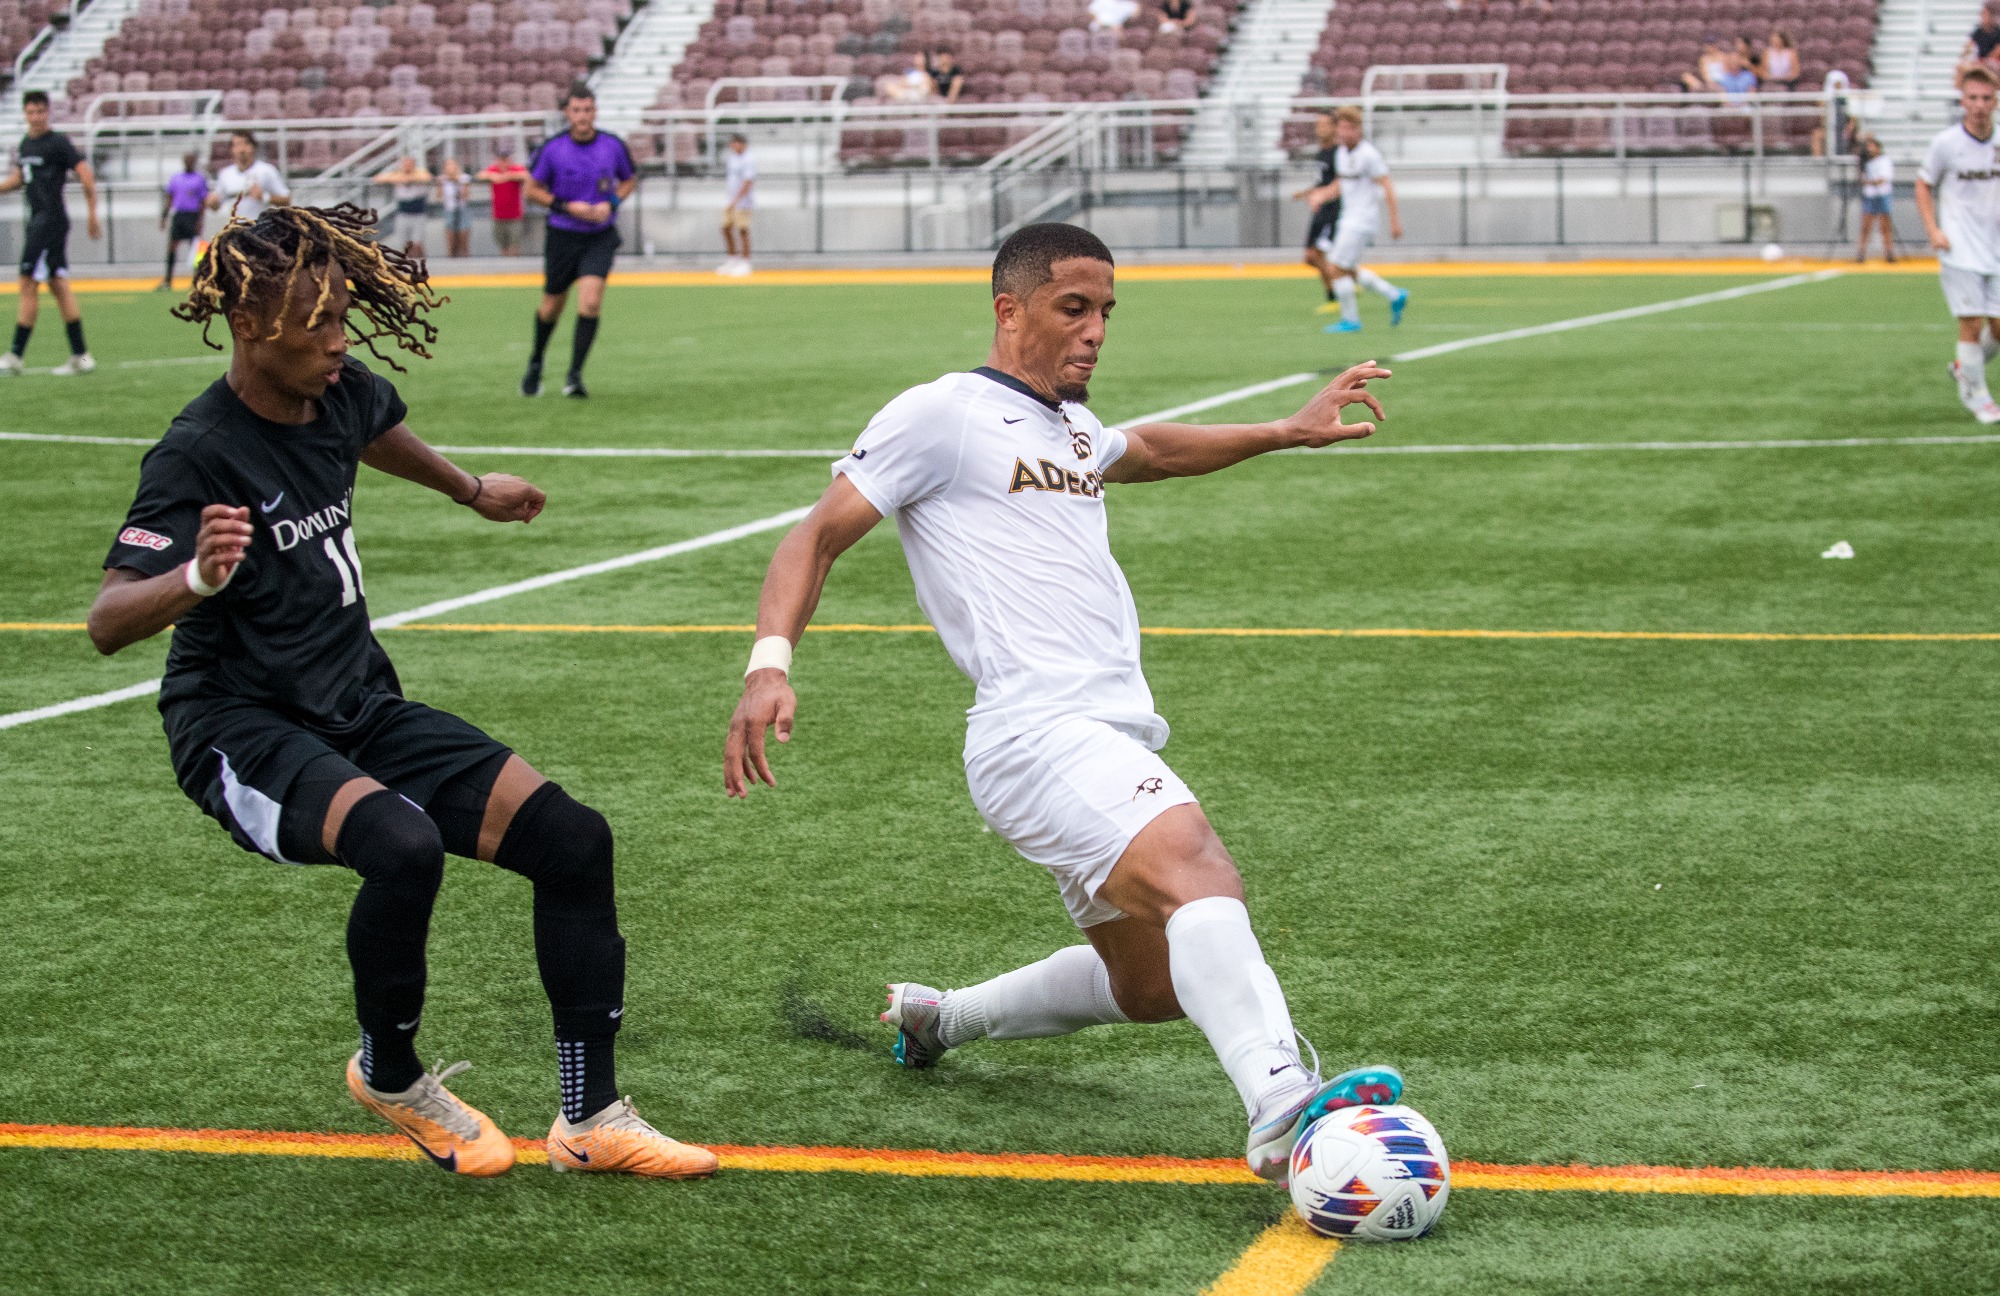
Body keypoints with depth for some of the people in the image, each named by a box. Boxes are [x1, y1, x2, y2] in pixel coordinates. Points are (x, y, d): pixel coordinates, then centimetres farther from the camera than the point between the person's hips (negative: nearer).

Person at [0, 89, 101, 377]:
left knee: (29, 284, -9)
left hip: (51, 220, -9)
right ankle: (80, 356, 11)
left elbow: (86, 175, -11)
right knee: (58, 286, 8)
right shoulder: (24, 145, 14)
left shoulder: (58, 143, -10)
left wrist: (92, 216, -11)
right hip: (36, 220, 9)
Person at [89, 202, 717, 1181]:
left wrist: (473, 491, 47)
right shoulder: (198, 456, -20)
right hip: (242, 730, -8)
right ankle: (389, 1075, -6)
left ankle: (591, 1118, 4)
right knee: (403, 845, -35)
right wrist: (196, 578, -50)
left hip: (360, 709, 8)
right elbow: (107, 623, -30)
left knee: (573, 840, -6)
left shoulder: (339, 395, 2)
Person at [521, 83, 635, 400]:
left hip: (600, 237, 0)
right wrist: (567, 206, -14)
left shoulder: (613, 146, -5)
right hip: (563, 236, 0)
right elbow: (532, 189, 0)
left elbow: (630, 180, 12)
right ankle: (535, 364, 37)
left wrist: (611, 203, -7)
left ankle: (575, 374, -10)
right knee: (552, 305, 11)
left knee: (590, 301, -18)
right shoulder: (552, 148, -10)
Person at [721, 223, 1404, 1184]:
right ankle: (1281, 1108, -52)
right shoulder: (942, 414, 0)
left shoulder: (1070, 428, 25)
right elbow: (817, 536, -3)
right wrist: (770, 663, -19)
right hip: (1039, 734, -10)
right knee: (1200, 872, -33)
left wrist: (1290, 431, 46)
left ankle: (938, 1017, 37)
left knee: (1150, 988, 17)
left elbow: (1147, 450, 48)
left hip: (1118, 738, 10)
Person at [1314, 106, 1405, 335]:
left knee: (1338, 268, -8)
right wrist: (1323, 194, 4)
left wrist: (1395, 220, -16)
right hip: (1348, 219, 9)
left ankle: (1350, 320, 3)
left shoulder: (1369, 154, -14)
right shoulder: (1341, 152, 11)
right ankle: (1394, 295, 19)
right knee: (1347, 270, 13)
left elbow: (1387, 186, -14)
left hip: (1363, 221, -9)